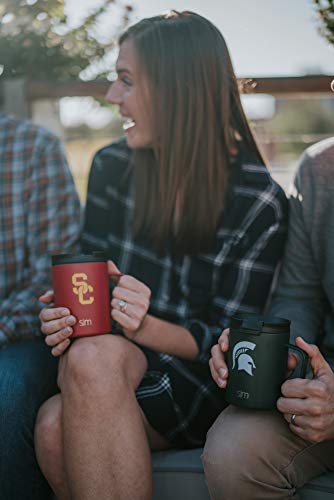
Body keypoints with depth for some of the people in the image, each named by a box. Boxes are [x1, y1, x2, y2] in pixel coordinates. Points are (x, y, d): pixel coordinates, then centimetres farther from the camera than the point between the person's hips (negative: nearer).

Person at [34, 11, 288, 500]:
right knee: (54, 427, -31)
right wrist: (66, 314, -13)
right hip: (111, 357, 4)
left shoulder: (259, 202, -9)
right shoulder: (112, 166, 4)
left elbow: (227, 340, -6)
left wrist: (147, 327, -25)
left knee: (94, 359, -34)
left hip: (202, 386, -3)